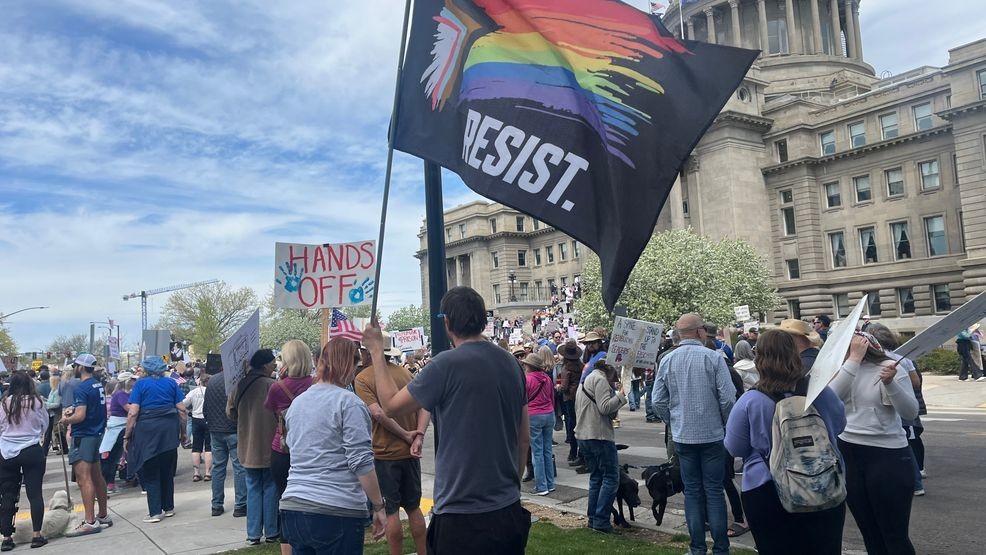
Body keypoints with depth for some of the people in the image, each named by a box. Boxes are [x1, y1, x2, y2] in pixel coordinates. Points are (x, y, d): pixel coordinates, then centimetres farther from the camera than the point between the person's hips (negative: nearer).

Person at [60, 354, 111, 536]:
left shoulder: (81, 388, -16)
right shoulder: (99, 385, 11)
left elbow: (80, 416, -22)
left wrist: (66, 419, -4)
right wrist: (74, 408, 9)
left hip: (83, 436, -9)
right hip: (97, 433, 9)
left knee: (84, 478, -9)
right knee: (96, 476, 15)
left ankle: (90, 522, -11)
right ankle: (103, 516, 23)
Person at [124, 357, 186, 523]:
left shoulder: (141, 384, 0)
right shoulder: (171, 383, 8)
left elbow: (132, 413, -6)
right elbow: (182, 410, 4)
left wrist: (127, 437, 0)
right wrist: (183, 432, 13)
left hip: (147, 430, -3)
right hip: (169, 430, 3)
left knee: (150, 473, 6)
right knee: (167, 471, 14)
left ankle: (155, 512, 5)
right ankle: (168, 508, 22)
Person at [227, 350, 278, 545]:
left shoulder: (240, 384, 0)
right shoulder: (271, 385, -15)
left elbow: (231, 412, 8)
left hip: (248, 446, 4)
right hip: (269, 446, -4)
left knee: (253, 488, 13)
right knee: (270, 488, 8)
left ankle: (253, 534, 15)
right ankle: (271, 532, 14)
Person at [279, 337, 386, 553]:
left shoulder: (297, 402, 12)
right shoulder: (347, 402, -11)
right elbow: (361, 463, -15)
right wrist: (379, 507, -9)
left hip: (292, 507, 7)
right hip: (336, 511, -7)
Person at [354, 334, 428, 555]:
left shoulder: (362, 379, -10)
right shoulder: (405, 373, 5)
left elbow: (378, 413, -20)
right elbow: (424, 406, -2)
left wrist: (406, 435, -12)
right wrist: (418, 436, -9)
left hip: (384, 453, -5)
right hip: (409, 453, 5)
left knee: (391, 511, 5)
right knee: (414, 507, 16)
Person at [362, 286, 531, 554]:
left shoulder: (447, 365, -17)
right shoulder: (512, 364, 2)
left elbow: (391, 405, -7)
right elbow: (524, 438, 9)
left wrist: (377, 351, 3)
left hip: (463, 516, -6)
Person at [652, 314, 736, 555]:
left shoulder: (667, 360, -2)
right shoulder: (713, 357, -11)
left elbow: (658, 401, -2)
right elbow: (727, 398, -13)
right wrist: (726, 425, 5)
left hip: (683, 436, 2)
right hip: (712, 435, -2)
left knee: (692, 491, 10)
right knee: (714, 491, 6)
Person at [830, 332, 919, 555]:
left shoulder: (890, 367, -9)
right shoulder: (842, 368, 4)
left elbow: (911, 412, -14)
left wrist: (890, 383, -30)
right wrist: (854, 359, -18)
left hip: (887, 455, -5)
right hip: (848, 454, 5)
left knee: (895, 534, 1)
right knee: (868, 532, 16)